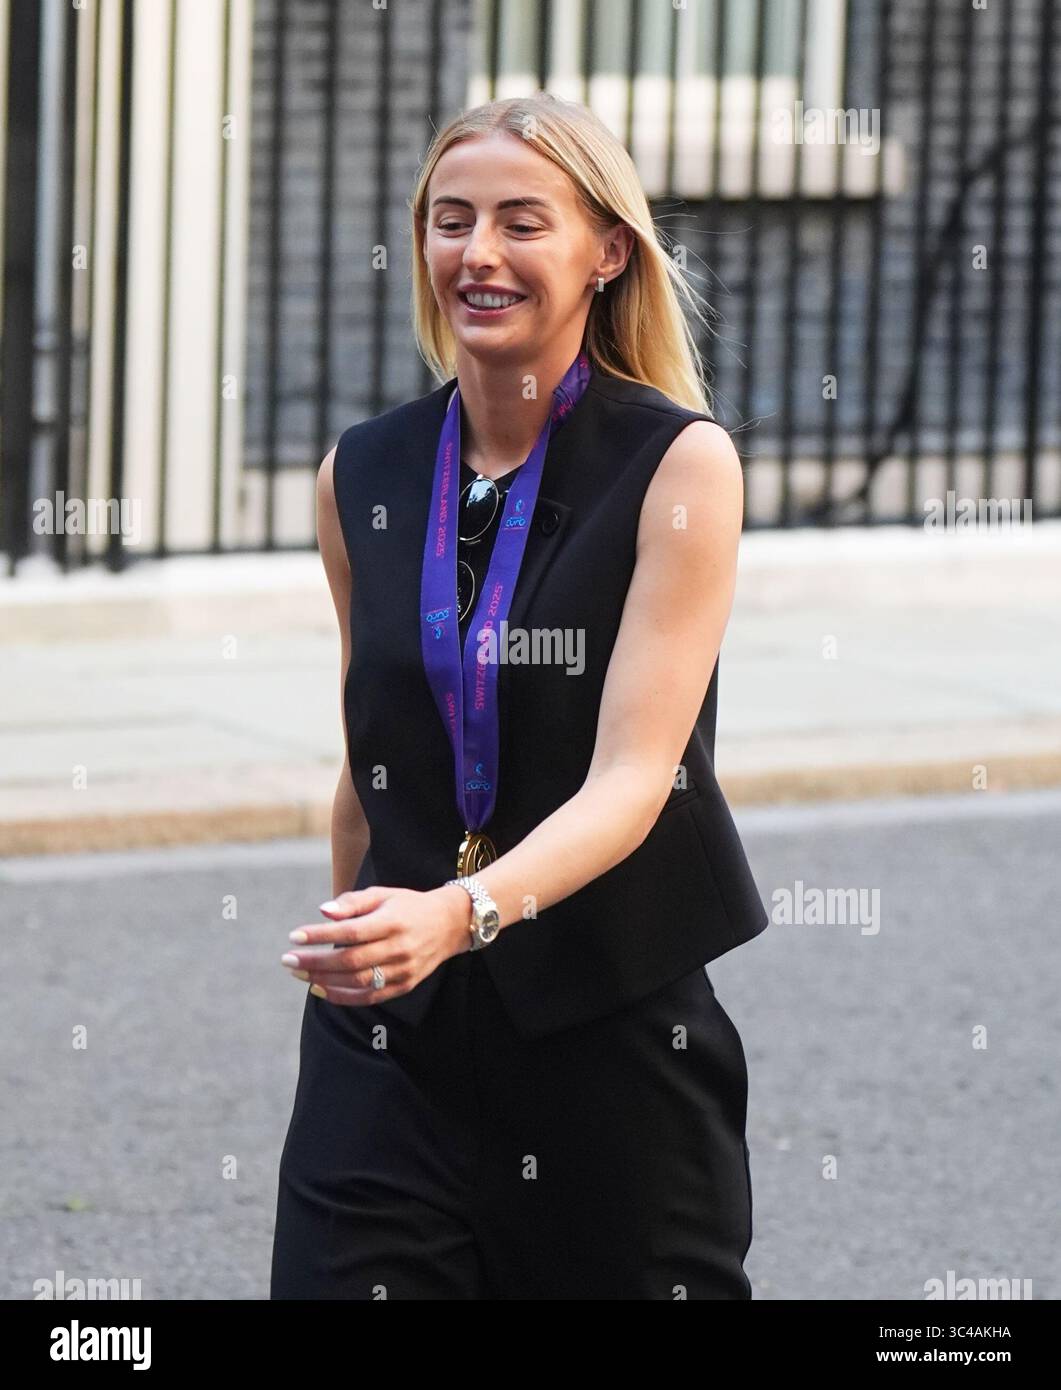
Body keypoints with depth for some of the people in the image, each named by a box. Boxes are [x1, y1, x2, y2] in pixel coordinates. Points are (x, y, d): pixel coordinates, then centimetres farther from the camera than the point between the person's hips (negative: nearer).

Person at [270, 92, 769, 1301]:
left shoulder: (680, 463, -8)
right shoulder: (362, 476, 5)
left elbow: (633, 774, -18)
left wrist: (457, 915, -33)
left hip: (612, 1030, -3)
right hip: (390, 1041, 3)